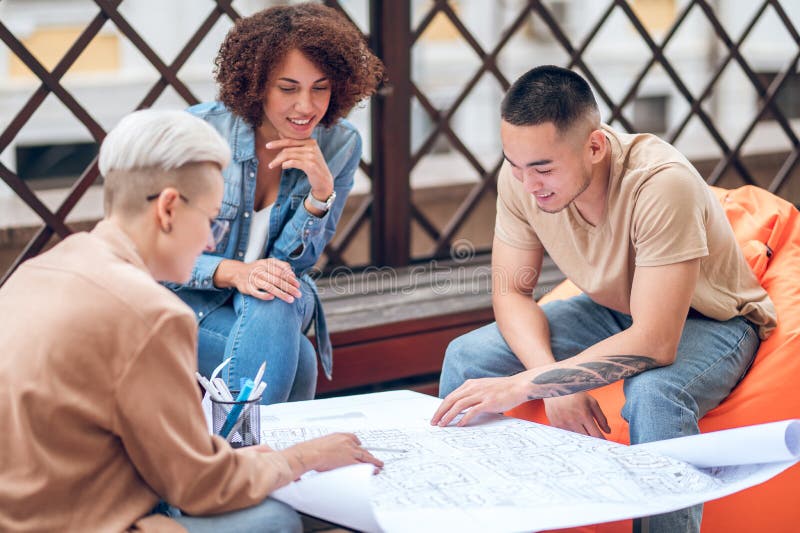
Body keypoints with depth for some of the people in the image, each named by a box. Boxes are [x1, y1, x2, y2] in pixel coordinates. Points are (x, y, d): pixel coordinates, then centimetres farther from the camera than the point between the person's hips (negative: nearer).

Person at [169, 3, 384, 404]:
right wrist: (233, 272, -33)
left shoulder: (340, 145, -10)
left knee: (274, 309, -35)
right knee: (294, 359, -31)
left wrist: (321, 192, -27)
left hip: (276, 300, 3)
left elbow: (292, 262, -9)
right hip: (190, 299, -3)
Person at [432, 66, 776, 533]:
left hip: (710, 321, -6)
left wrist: (522, 386, -39)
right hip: (614, 310, 6)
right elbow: (512, 292, -7)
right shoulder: (523, 175, -19)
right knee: (466, 357, -10)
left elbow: (655, 344, -38)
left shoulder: (660, 183, -36)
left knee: (653, 395, -38)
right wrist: (555, 379, -25)